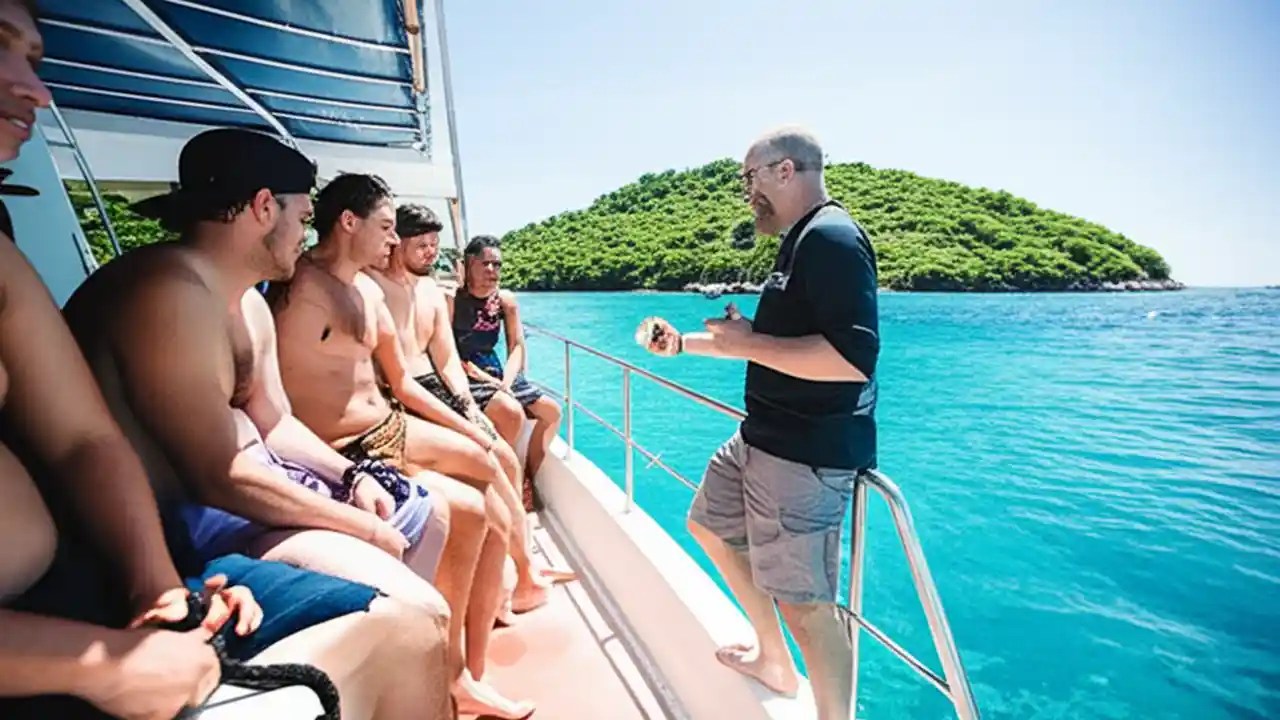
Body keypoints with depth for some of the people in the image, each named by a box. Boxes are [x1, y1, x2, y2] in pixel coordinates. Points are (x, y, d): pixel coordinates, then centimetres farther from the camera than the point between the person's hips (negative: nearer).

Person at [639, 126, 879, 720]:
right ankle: (773, 660, 40)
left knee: (804, 600, -1)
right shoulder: (802, 242, 16)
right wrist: (681, 343, 17)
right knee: (709, 523, 23)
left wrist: (745, 343, -18)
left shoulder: (832, 237, -15)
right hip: (765, 437, 11)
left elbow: (853, 356, -28)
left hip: (808, 453, -11)